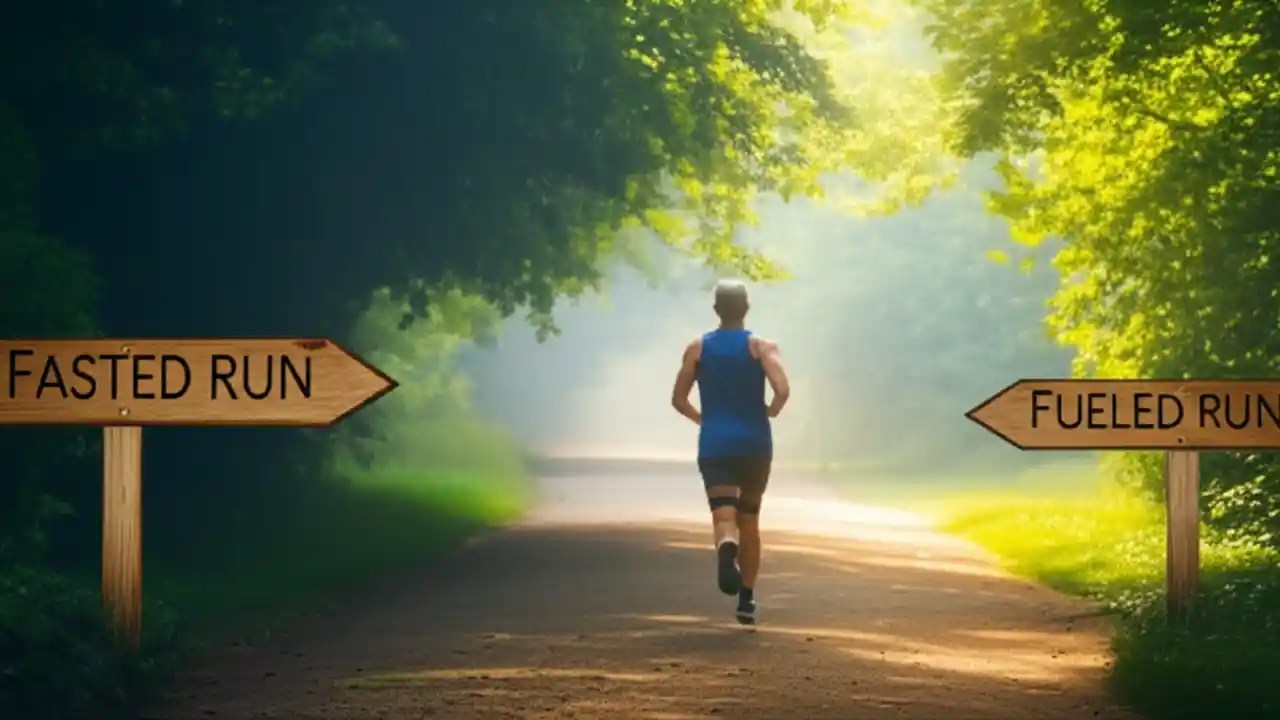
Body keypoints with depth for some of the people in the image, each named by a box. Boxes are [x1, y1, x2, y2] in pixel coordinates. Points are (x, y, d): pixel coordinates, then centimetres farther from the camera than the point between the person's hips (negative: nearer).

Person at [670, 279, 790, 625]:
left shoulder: (697, 348, 5)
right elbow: (782, 390, -16)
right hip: (754, 445, 1)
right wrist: (770, 412, 5)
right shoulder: (762, 346, -1)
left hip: (715, 447, 0)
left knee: (725, 517, -13)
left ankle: (726, 548, -50)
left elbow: (678, 399, 5)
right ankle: (746, 601, 21)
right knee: (749, 522, 18)